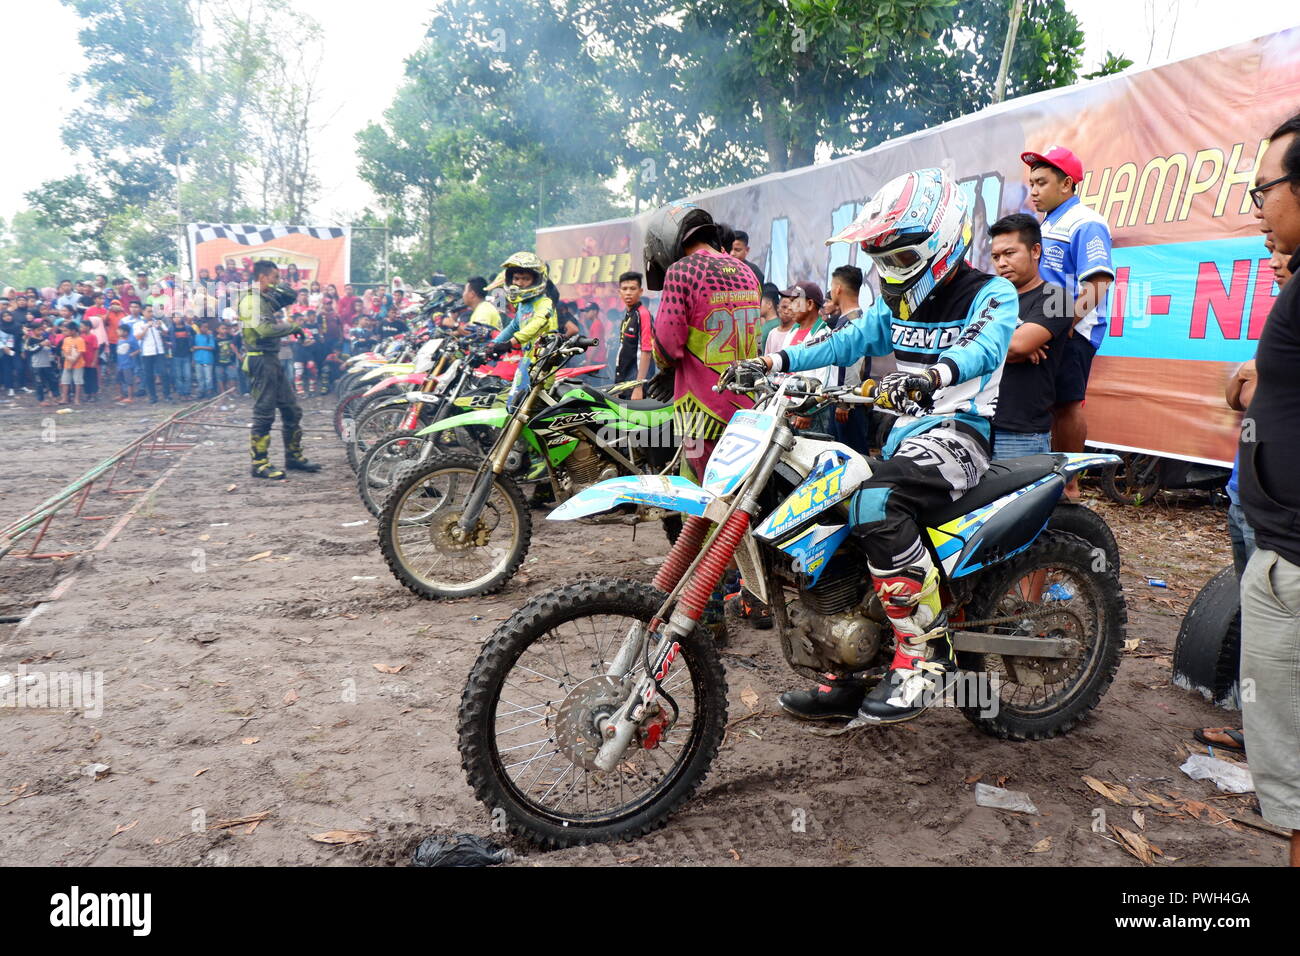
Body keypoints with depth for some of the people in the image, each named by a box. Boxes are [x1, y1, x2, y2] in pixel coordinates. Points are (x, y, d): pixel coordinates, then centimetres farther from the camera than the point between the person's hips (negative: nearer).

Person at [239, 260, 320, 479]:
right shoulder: (251, 301, -13)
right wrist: (291, 327, -14)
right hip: (261, 360, -10)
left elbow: (290, 296, 27)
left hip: (272, 360, 10)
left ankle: (294, 457, 20)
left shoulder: (264, 299, 16)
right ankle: (259, 464, 0)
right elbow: (265, 329, -27)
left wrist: (276, 290, 7)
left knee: (292, 411, 12)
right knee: (264, 414, -6)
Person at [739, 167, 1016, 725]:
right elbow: (848, 340, 11)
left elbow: (985, 347, -24)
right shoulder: (897, 304, 20)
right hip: (904, 431, 8)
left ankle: (924, 655, -25)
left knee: (876, 502, -35)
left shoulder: (991, 294, -4)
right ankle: (849, 679, 8)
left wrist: (936, 372, -46)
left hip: (959, 431, -8)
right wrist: (780, 360, -3)